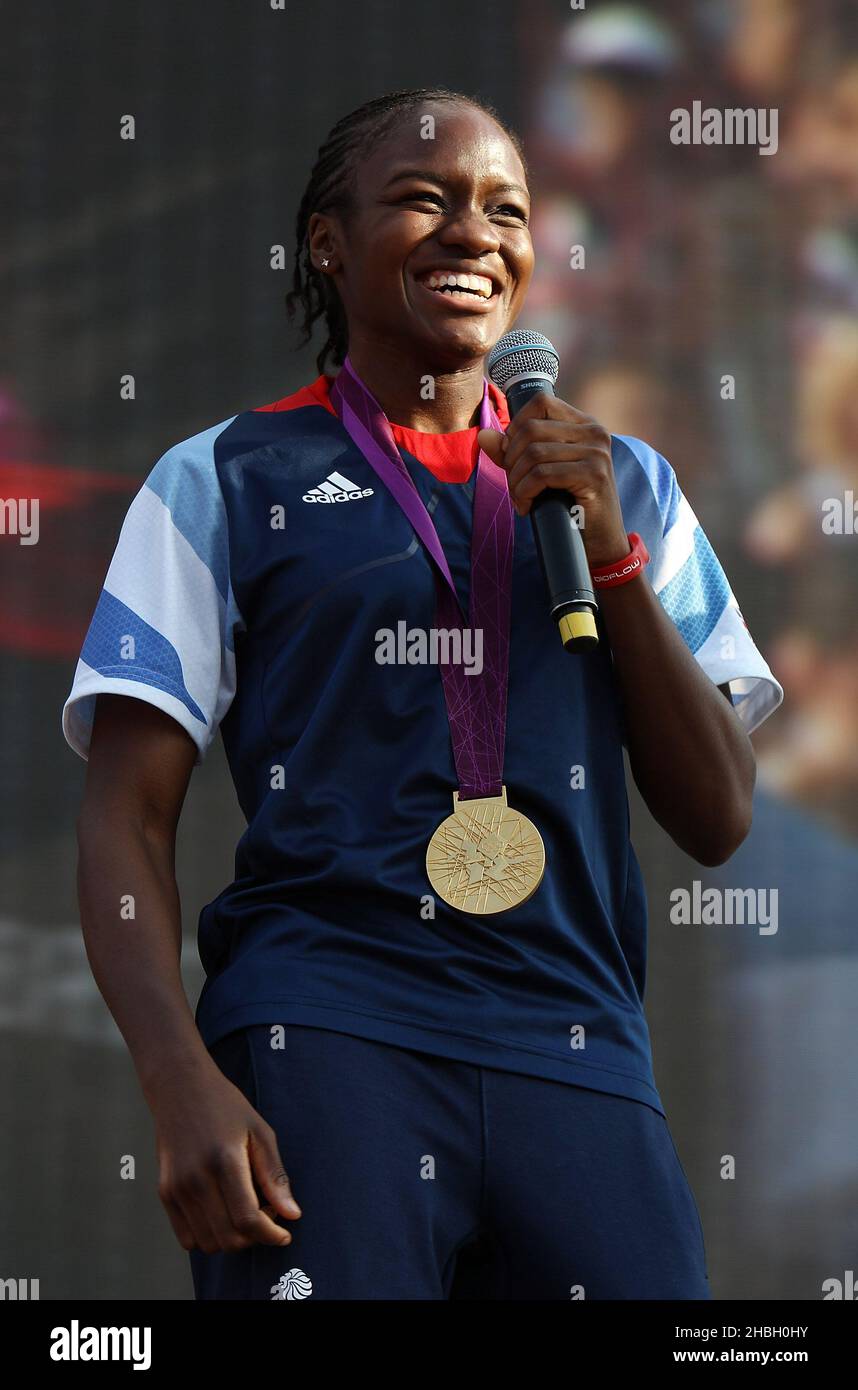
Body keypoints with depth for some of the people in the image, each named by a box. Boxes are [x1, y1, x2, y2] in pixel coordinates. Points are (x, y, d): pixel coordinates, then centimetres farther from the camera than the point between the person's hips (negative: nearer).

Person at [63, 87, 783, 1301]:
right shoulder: (229, 481, 9)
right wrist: (186, 1090, -14)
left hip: (577, 1050, 3)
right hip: (326, 1032, -3)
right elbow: (127, 819, 2)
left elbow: (717, 821, 12)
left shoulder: (623, 486, 18)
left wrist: (609, 553, 0)